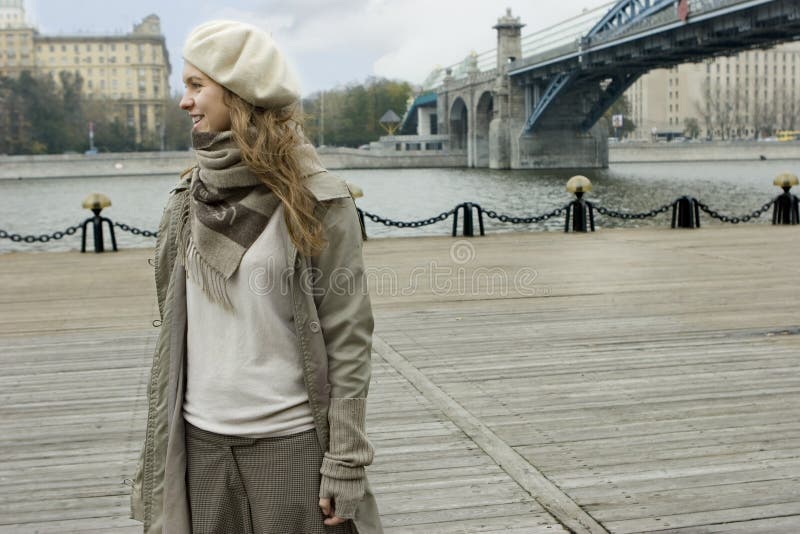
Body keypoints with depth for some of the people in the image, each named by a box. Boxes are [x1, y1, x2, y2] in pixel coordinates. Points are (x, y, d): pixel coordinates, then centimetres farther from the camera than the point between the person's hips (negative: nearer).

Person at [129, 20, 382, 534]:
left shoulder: (319, 201, -10)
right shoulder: (190, 198, 5)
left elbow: (348, 340, -10)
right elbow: (173, 332, 10)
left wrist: (345, 461, -11)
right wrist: (156, 444, 11)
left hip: (292, 443, -4)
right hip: (198, 442, 5)